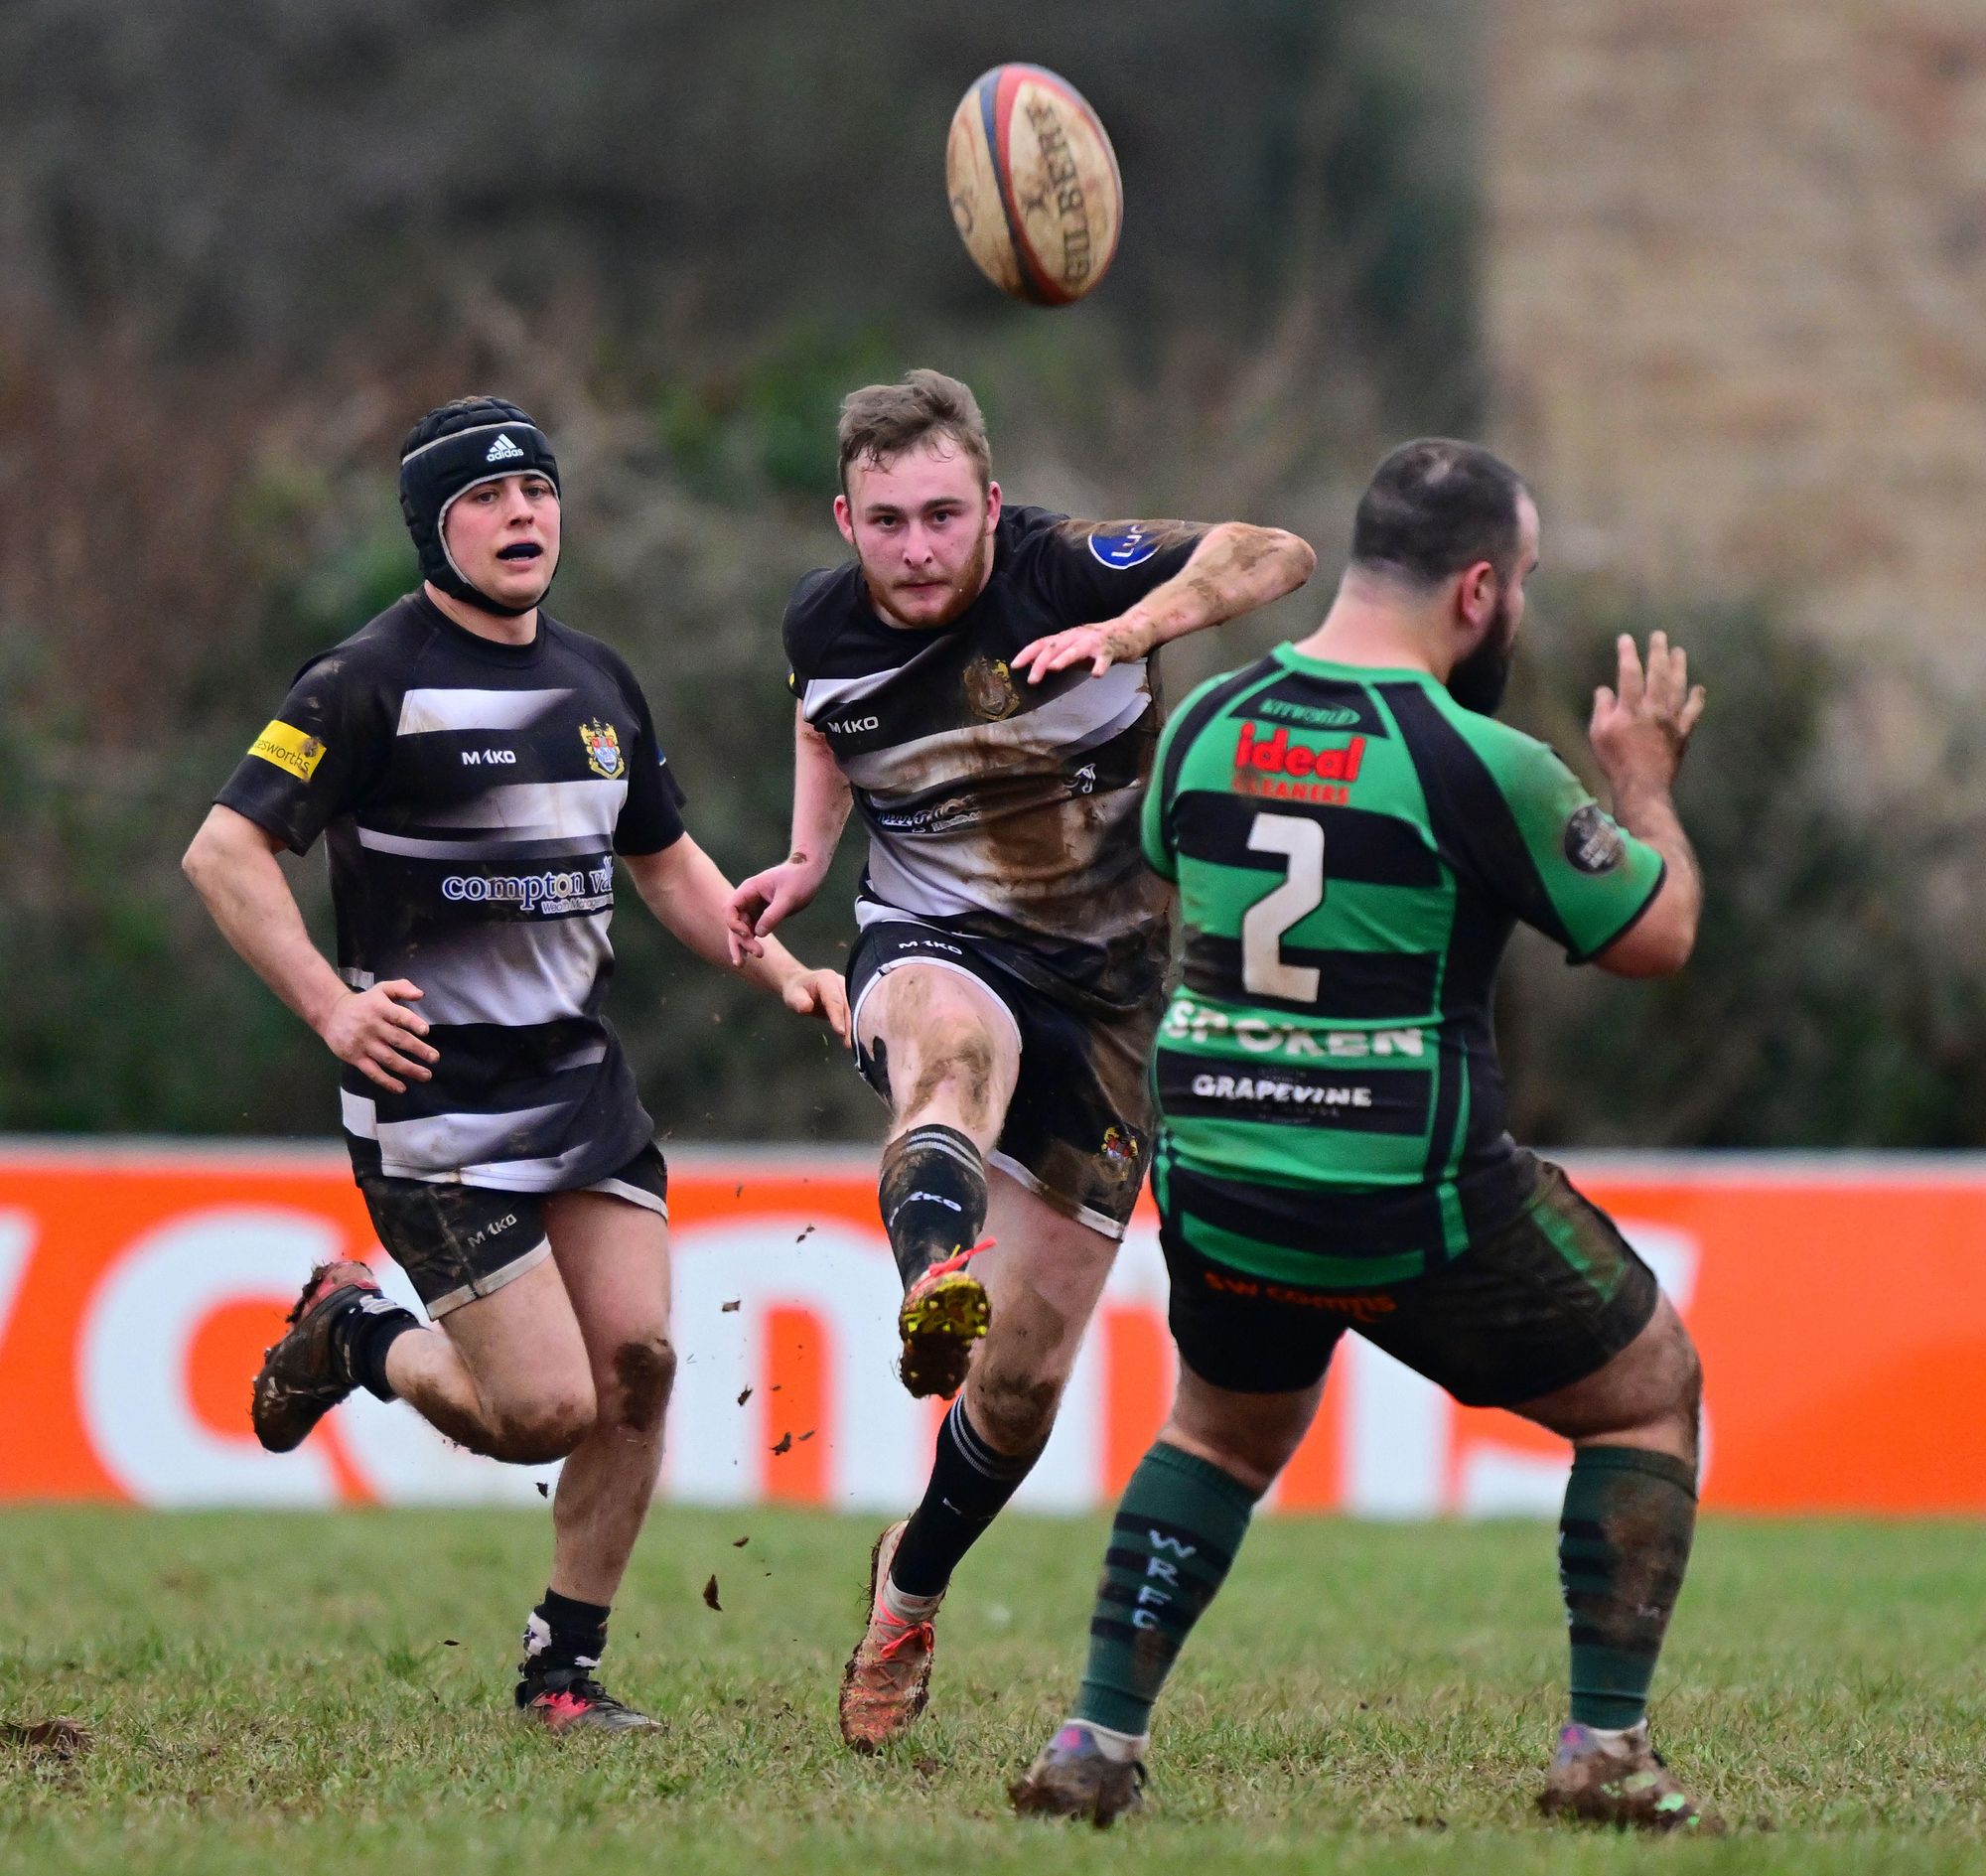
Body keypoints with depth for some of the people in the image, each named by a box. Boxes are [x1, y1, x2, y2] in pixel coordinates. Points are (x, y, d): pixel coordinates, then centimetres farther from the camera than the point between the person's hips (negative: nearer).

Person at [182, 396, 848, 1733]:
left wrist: (780, 970, 13)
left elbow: (665, 860, 27)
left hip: (586, 1085, 7)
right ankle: (358, 1338, 20)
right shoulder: (371, 684, -9)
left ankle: (566, 1666, 8)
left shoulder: (597, 683, 14)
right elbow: (224, 848, -11)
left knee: (636, 1359, -7)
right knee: (546, 1411, -11)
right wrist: (331, 1005, -20)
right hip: (437, 1106, -6)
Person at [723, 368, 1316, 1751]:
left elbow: (1276, 556, -25)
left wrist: (1127, 628, -41)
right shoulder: (825, 625, -2)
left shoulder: (1066, 573, -15)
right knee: (953, 1044, -41)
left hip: (1107, 987, -1)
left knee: (1026, 1373, 3)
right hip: (936, 947, 1)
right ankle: (934, 1276, -73)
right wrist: (808, 858, 7)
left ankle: (913, 1585, 31)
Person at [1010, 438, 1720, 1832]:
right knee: (1649, 1391, 16)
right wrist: (1645, 780, 14)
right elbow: (1658, 935, -5)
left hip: (1218, 1192, 5)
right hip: (1421, 1212, -5)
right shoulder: (1478, 764, -15)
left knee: (1225, 1431, 31)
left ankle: (1100, 1743, 20)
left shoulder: (1205, 724, 1)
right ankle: (1606, 1753, 10)